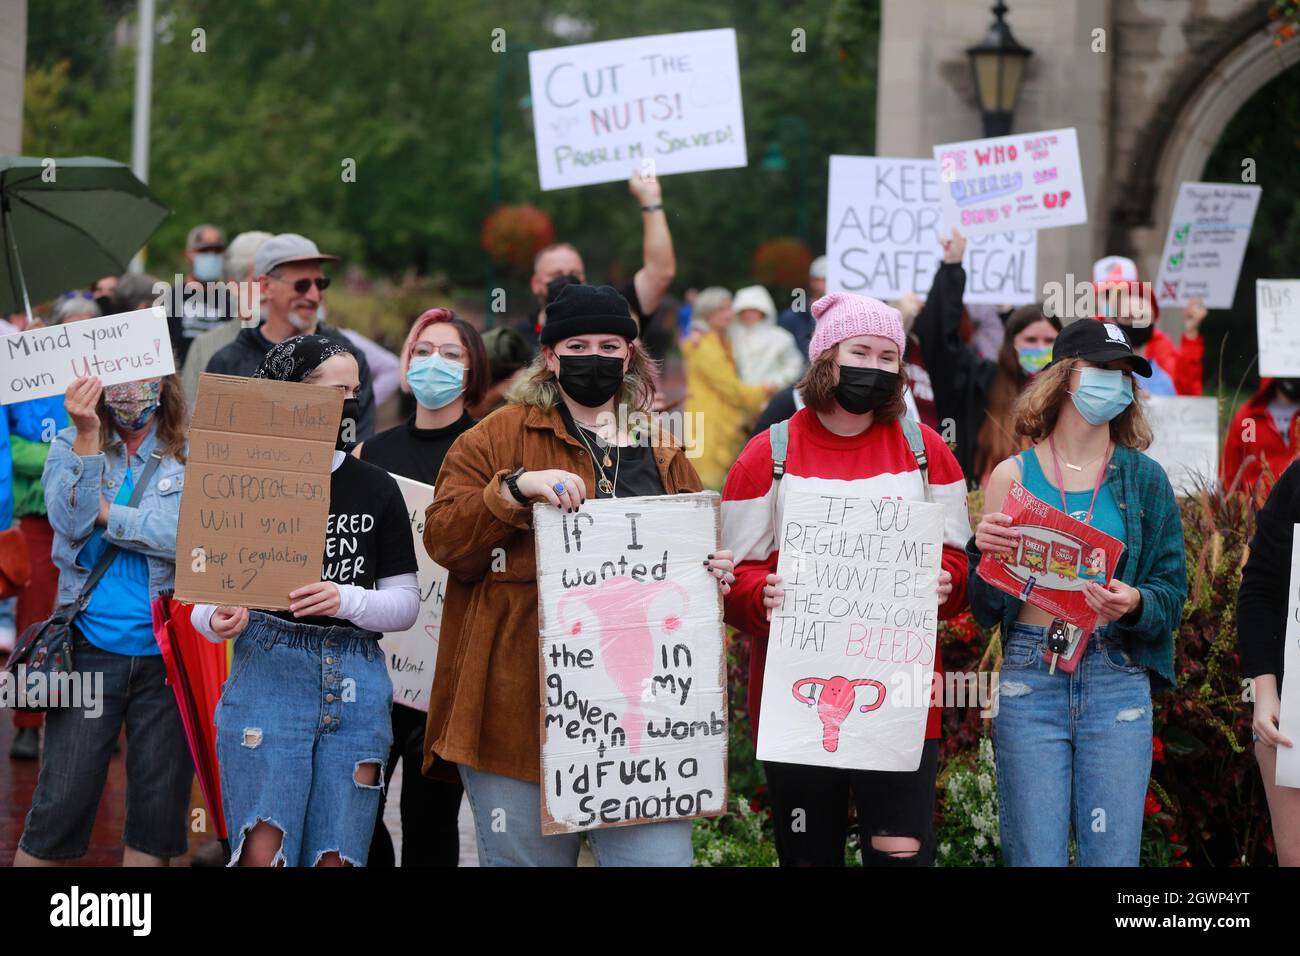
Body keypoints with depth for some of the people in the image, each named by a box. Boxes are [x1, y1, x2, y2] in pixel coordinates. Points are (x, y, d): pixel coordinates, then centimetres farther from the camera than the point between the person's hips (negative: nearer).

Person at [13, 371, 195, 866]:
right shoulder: (69, 446, 5)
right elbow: (71, 521, -11)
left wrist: (106, 514, -8)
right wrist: (87, 437, -19)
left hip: (166, 653, 0)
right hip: (91, 648, 0)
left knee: (159, 809, 5)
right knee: (59, 807, -3)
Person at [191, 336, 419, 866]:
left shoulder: (376, 488, 9)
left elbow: (406, 603, 9)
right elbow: (204, 601, 5)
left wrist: (344, 600, -10)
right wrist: (219, 621, -18)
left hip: (355, 681, 3)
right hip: (267, 670, -2)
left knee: (336, 855, 2)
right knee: (263, 852, -9)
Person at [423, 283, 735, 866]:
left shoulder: (663, 453, 18)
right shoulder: (499, 437, 8)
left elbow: (695, 554, 28)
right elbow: (444, 539, -2)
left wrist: (712, 574, 5)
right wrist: (517, 487, -17)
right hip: (522, 705, -2)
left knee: (658, 852, -7)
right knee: (526, 855, 1)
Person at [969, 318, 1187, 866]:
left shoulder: (1143, 479, 7)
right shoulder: (1013, 475, 5)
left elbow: (1173, 593, 7)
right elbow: (986, 612, 5)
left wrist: (1134, 605, -15)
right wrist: (983, 553, -14)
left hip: (1117, 682, 1)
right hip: (1030, 677, -1)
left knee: (1112, 857, -2)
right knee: (1034, 857, -1)